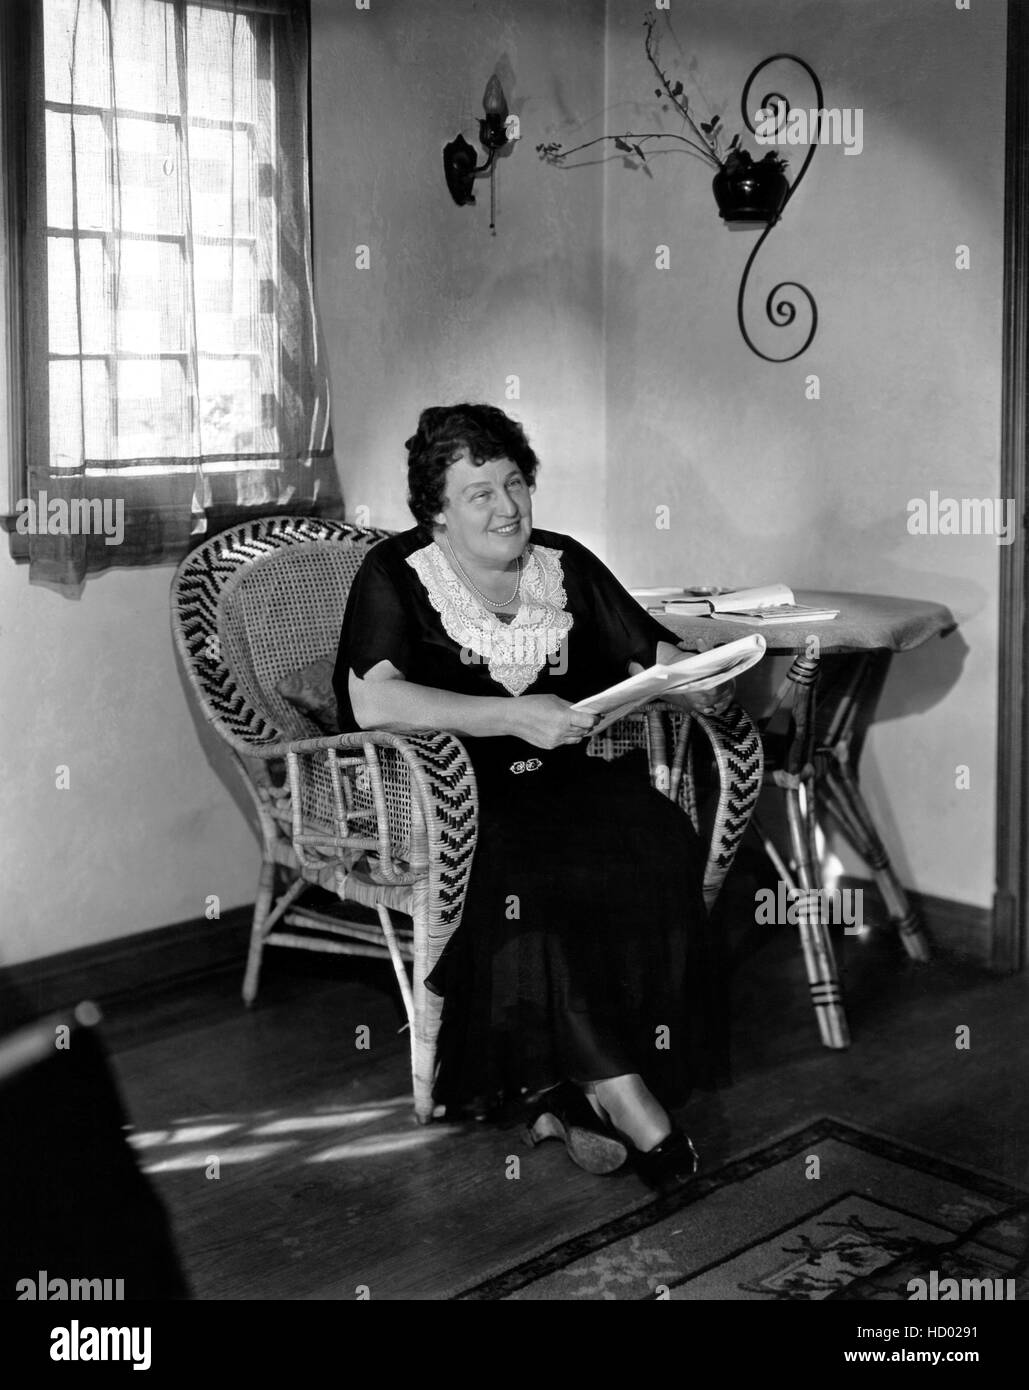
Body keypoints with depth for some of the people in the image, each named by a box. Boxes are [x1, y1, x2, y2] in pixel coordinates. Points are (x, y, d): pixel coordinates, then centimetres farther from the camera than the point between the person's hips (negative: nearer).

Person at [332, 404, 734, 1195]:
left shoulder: (565, 565, 15)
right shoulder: (396, 577, -1)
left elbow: (655, 653, 17)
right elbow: (372, 700, -18)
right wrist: (515, 718, -27)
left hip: (570, 777, 4)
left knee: (660, 846, -26)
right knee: (532, 873, -35)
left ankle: (563, 1091, -20)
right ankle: (621, 1096, -24)